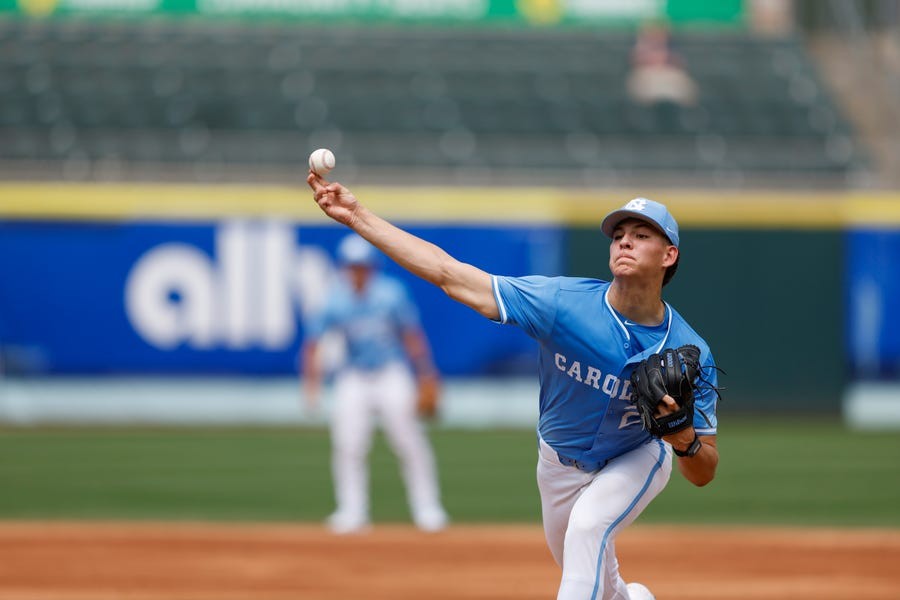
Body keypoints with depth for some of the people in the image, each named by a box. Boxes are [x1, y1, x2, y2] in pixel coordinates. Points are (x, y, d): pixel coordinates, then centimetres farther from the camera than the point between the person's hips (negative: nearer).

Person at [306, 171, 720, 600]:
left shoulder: (691, 354, -28)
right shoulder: (563, 302, -29)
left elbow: (704, 475, -22)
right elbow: (449, 275, -30)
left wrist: (685, 440, -47)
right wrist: (357, 216, -36)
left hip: (636, 461, -3)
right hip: (560, 462, 3)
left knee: (587, 526, -32)